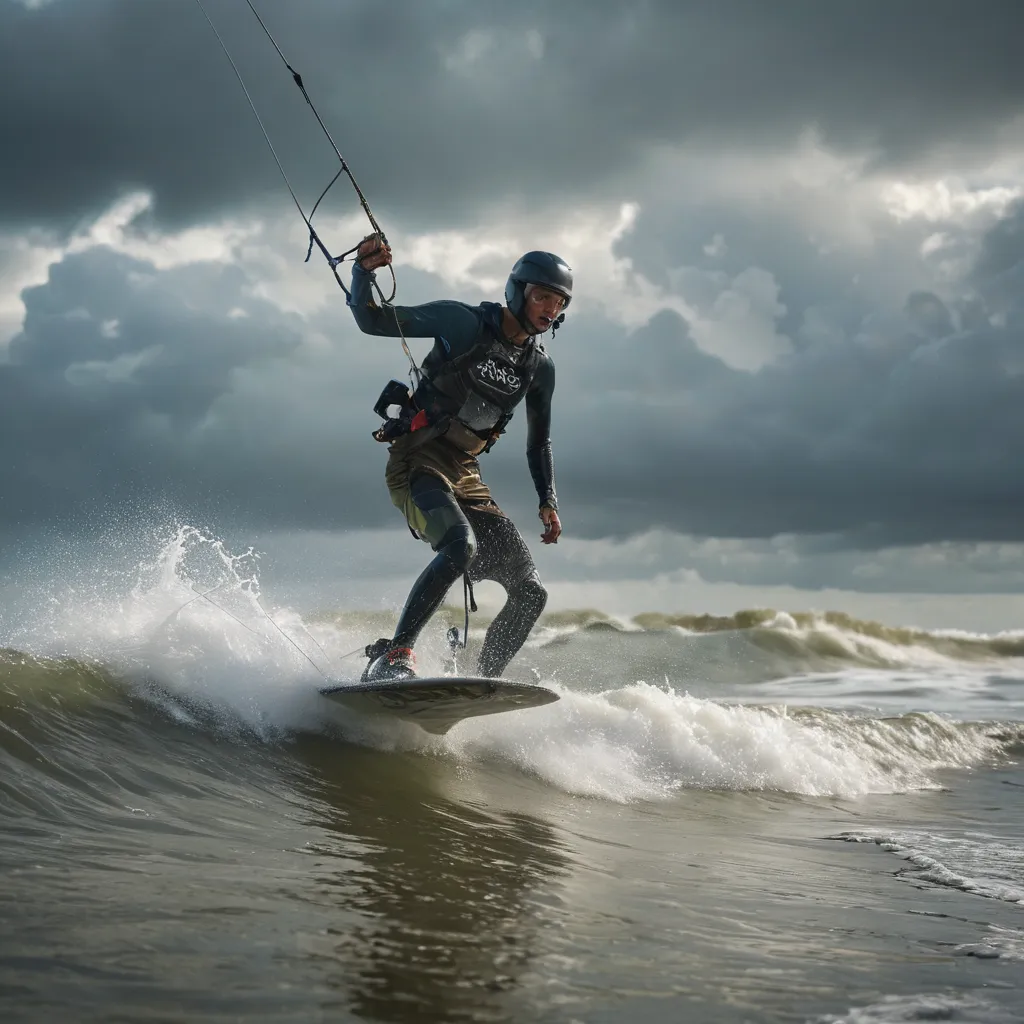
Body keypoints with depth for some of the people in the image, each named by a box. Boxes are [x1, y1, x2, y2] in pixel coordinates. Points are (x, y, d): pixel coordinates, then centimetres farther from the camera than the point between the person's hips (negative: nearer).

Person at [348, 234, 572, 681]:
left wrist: (547, 501, 10)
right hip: (417, 460, -7)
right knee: (460, 546, -36)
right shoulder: (463, 323, -4)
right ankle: (392, 658, -34)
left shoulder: (540, 367, 11)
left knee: (530, 594, -1)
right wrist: (364, 271, -25)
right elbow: (370, 320, -6)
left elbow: (539, 442, 23)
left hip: (466, 476, 7)